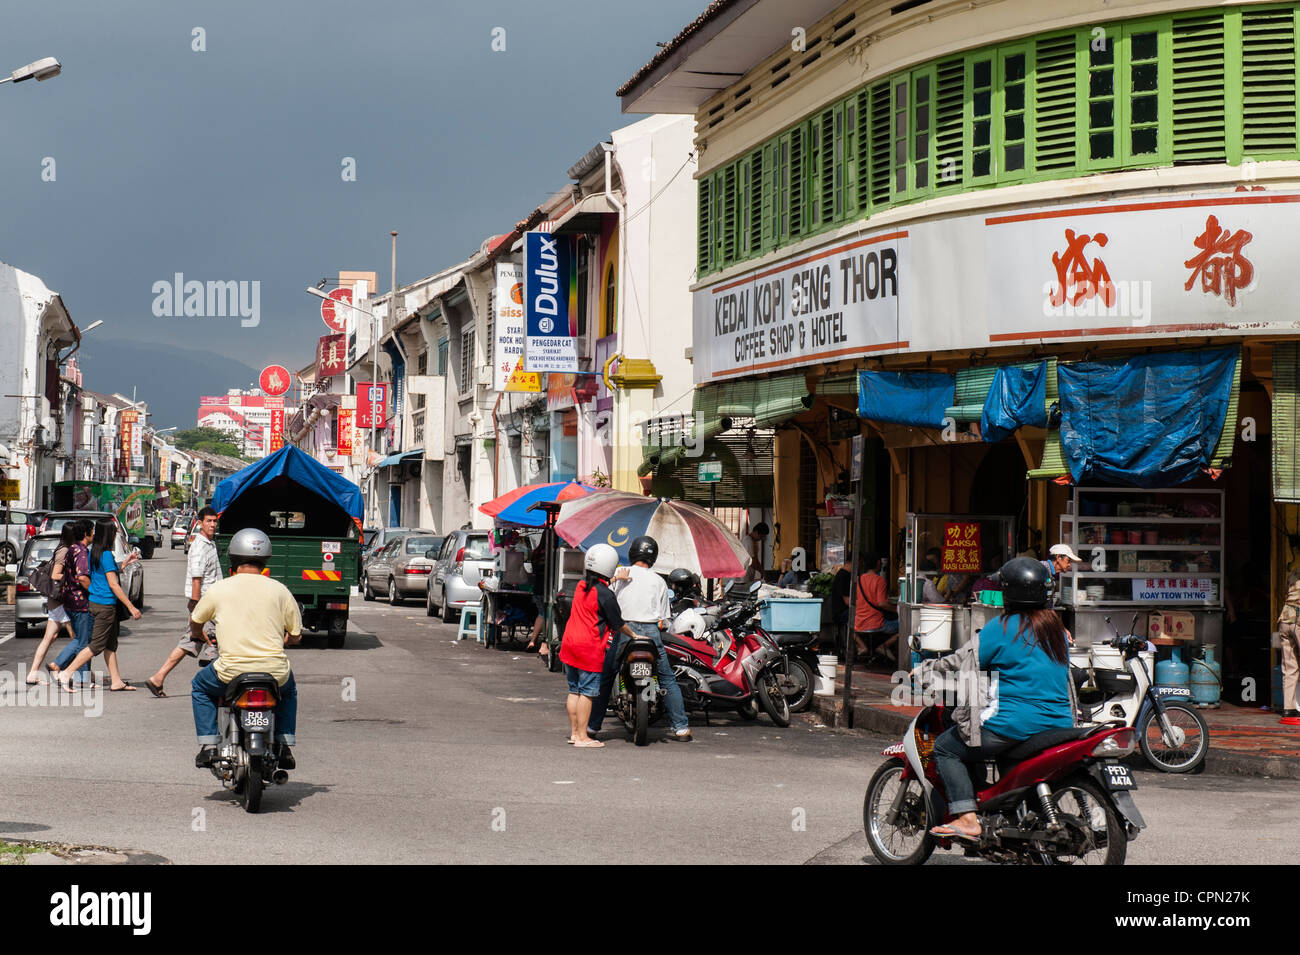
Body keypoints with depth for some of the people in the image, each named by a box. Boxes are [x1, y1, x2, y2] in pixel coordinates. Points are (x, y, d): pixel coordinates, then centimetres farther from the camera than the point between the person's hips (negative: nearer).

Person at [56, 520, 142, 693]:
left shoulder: (94, 553, 11)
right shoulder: (106, 555, -16)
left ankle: (116, 681, 14)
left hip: (94, 601, 10)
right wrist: (131, 607, -15)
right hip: (105, 604, -10)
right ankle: (66, 674, -5)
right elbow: (113, 584, -18)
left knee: (111, 643, 12)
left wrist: (124, 563, 25)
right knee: (97, 645, -4)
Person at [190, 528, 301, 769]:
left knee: (200, 686, 30)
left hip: (232, 670, -1)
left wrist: (199, 636, 42)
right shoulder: (279, 590, 3)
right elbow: (295, 635, 9)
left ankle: (208, 745, 18)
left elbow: (195, 621, 18)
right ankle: (284, 745, 23)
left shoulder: (218, 589, 1)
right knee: (288, 690, 37)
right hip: (275, 671, 2)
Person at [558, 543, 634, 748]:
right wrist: (634, 635, 8)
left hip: (569, 643, 8)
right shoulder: (605, 594, -14)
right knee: (587, 692, -3)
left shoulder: (581, 586, 6)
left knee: (574, 690, 13)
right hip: (590, 647, -8)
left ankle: (574, 732, 18)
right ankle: (582, 737, -2)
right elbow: (618, 624, -6)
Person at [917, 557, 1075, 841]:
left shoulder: (1003, 627, -8)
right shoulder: (1056, 628, 13)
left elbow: (962, 661, -6)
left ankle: (967, 819, -11)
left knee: (945, 747, 3)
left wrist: (923, 670, 9)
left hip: (1015, 722, -8)